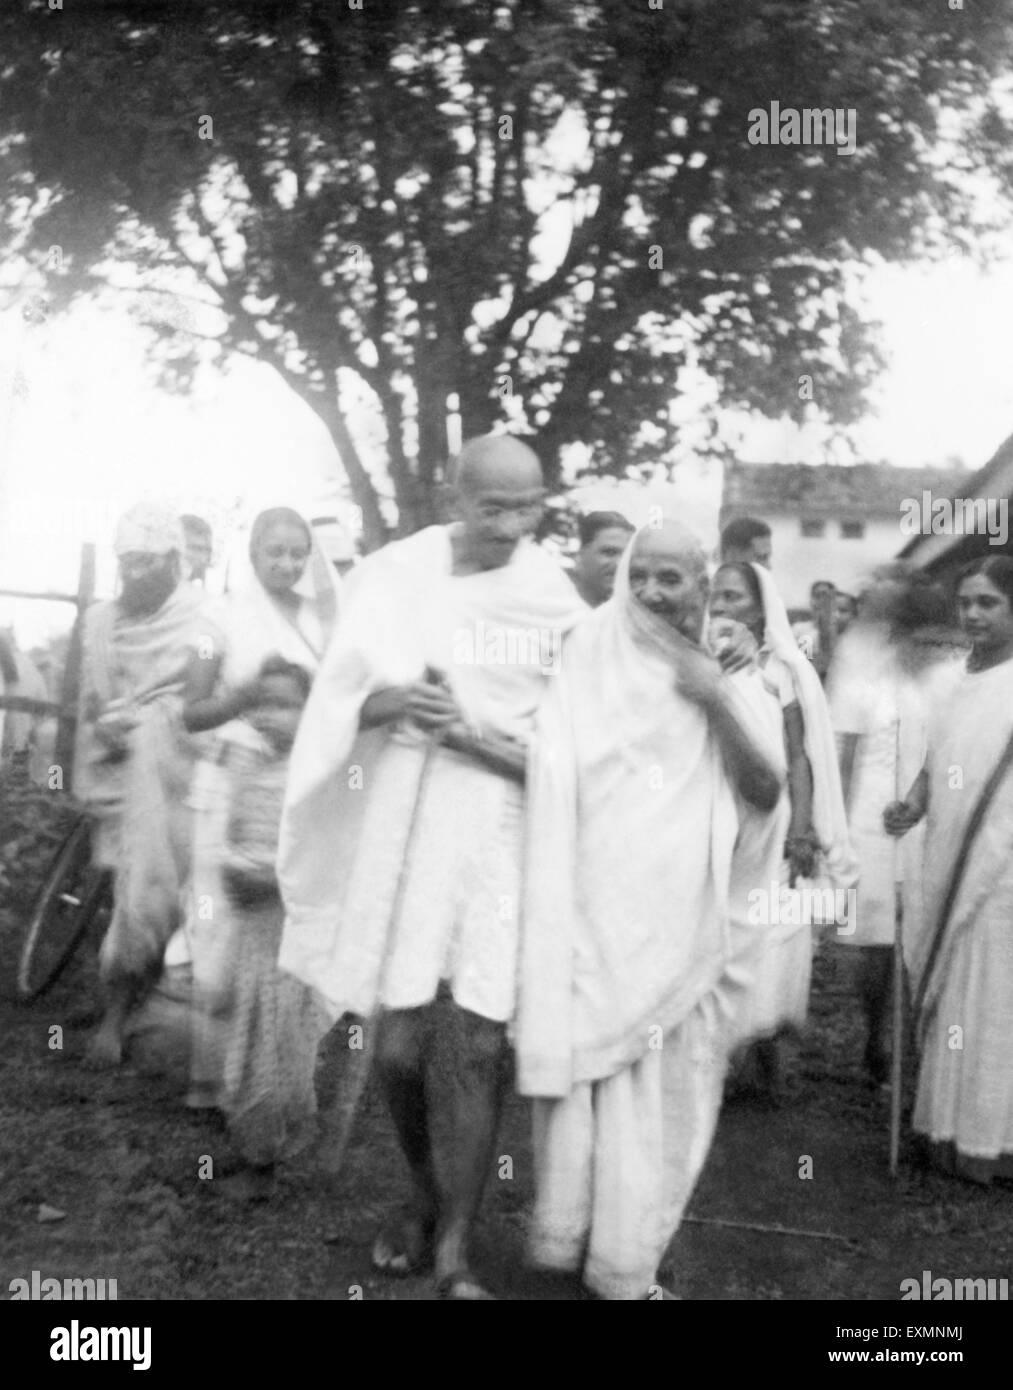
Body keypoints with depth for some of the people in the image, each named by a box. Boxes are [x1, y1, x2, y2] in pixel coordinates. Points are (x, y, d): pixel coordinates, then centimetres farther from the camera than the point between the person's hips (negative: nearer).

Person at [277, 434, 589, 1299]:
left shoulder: (554, 603, -4)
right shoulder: (394, 576, 0)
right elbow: (339, 706, 2)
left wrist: (472, 733, -20)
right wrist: (390, 700, -19)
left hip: (503, 832, -1)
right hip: (403, 827, 1)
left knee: (483, 1047, -1)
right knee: (398, 1046, 4)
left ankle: (455, 1246, 15)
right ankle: (422, 1192, 33)